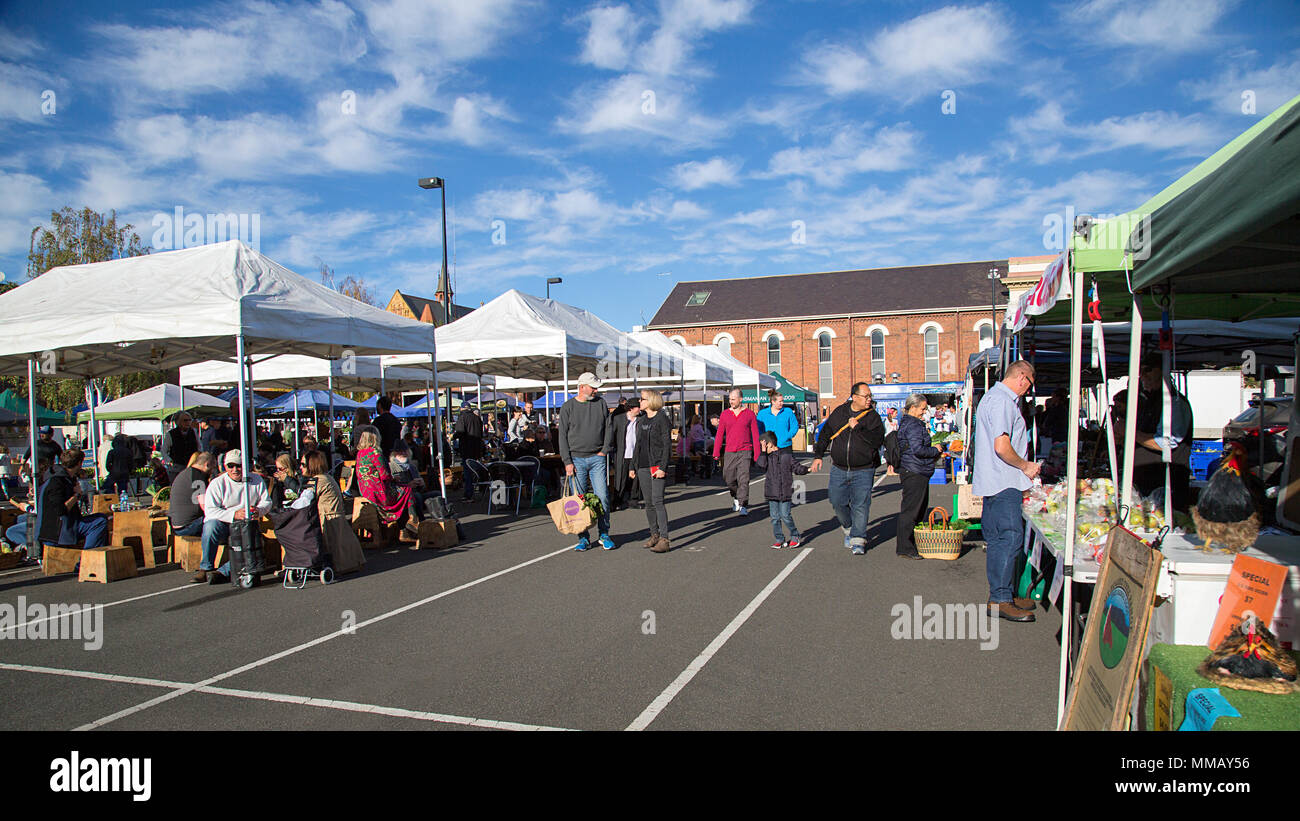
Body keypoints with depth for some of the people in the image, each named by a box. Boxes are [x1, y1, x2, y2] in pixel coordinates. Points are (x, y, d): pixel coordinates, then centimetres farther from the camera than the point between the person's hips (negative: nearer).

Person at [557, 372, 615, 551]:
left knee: (602, 497, -4)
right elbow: (563, 436, 1)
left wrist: (604, 450, 1)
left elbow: (608, 428, 12)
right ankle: (583, 538, 9)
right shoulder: (567, 407, 2)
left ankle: (604, 535, 8)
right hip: (576, 459, -1)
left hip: (597, 458, 1)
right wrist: (567, 461, -6)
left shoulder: (601, 403, 8)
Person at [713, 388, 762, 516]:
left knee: (743, 479, -9)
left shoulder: (749, 414, 2)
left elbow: (755, 435, 3)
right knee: (728, 479, 3)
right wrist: (716, 453, -1)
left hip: (745, 452, -2)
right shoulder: (725, 414, 7)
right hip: (729, 453, 2)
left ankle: (743, 506, -6)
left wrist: (757, 455, -1)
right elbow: (720, 434, 6)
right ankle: (736, 497, 30)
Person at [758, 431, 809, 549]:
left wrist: (806, 469, -12)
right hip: (772, 492, 4)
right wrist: (763, 452, -14)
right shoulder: (767, 456, 6)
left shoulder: (786, 454, -2)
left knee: (785, 515, -5)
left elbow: (797, 467, 3)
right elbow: (762, 464, -12)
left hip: (785, 491, -4)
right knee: (774, 516, 6)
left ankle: (795, 536, 14)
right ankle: (779, 539, 18)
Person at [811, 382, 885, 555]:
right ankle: (848, 528, 33)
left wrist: (857, 428, -19)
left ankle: (858, 540, 5)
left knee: (860, 505, -5)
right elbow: (825, 433, 13)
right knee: (837, 502, 8)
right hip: (839, 470, 3)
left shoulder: (873, 416, -2)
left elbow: (878, 440, -16)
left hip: (863, 471, -3)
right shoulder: (839, 412, 5)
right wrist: (818, 455, 10)